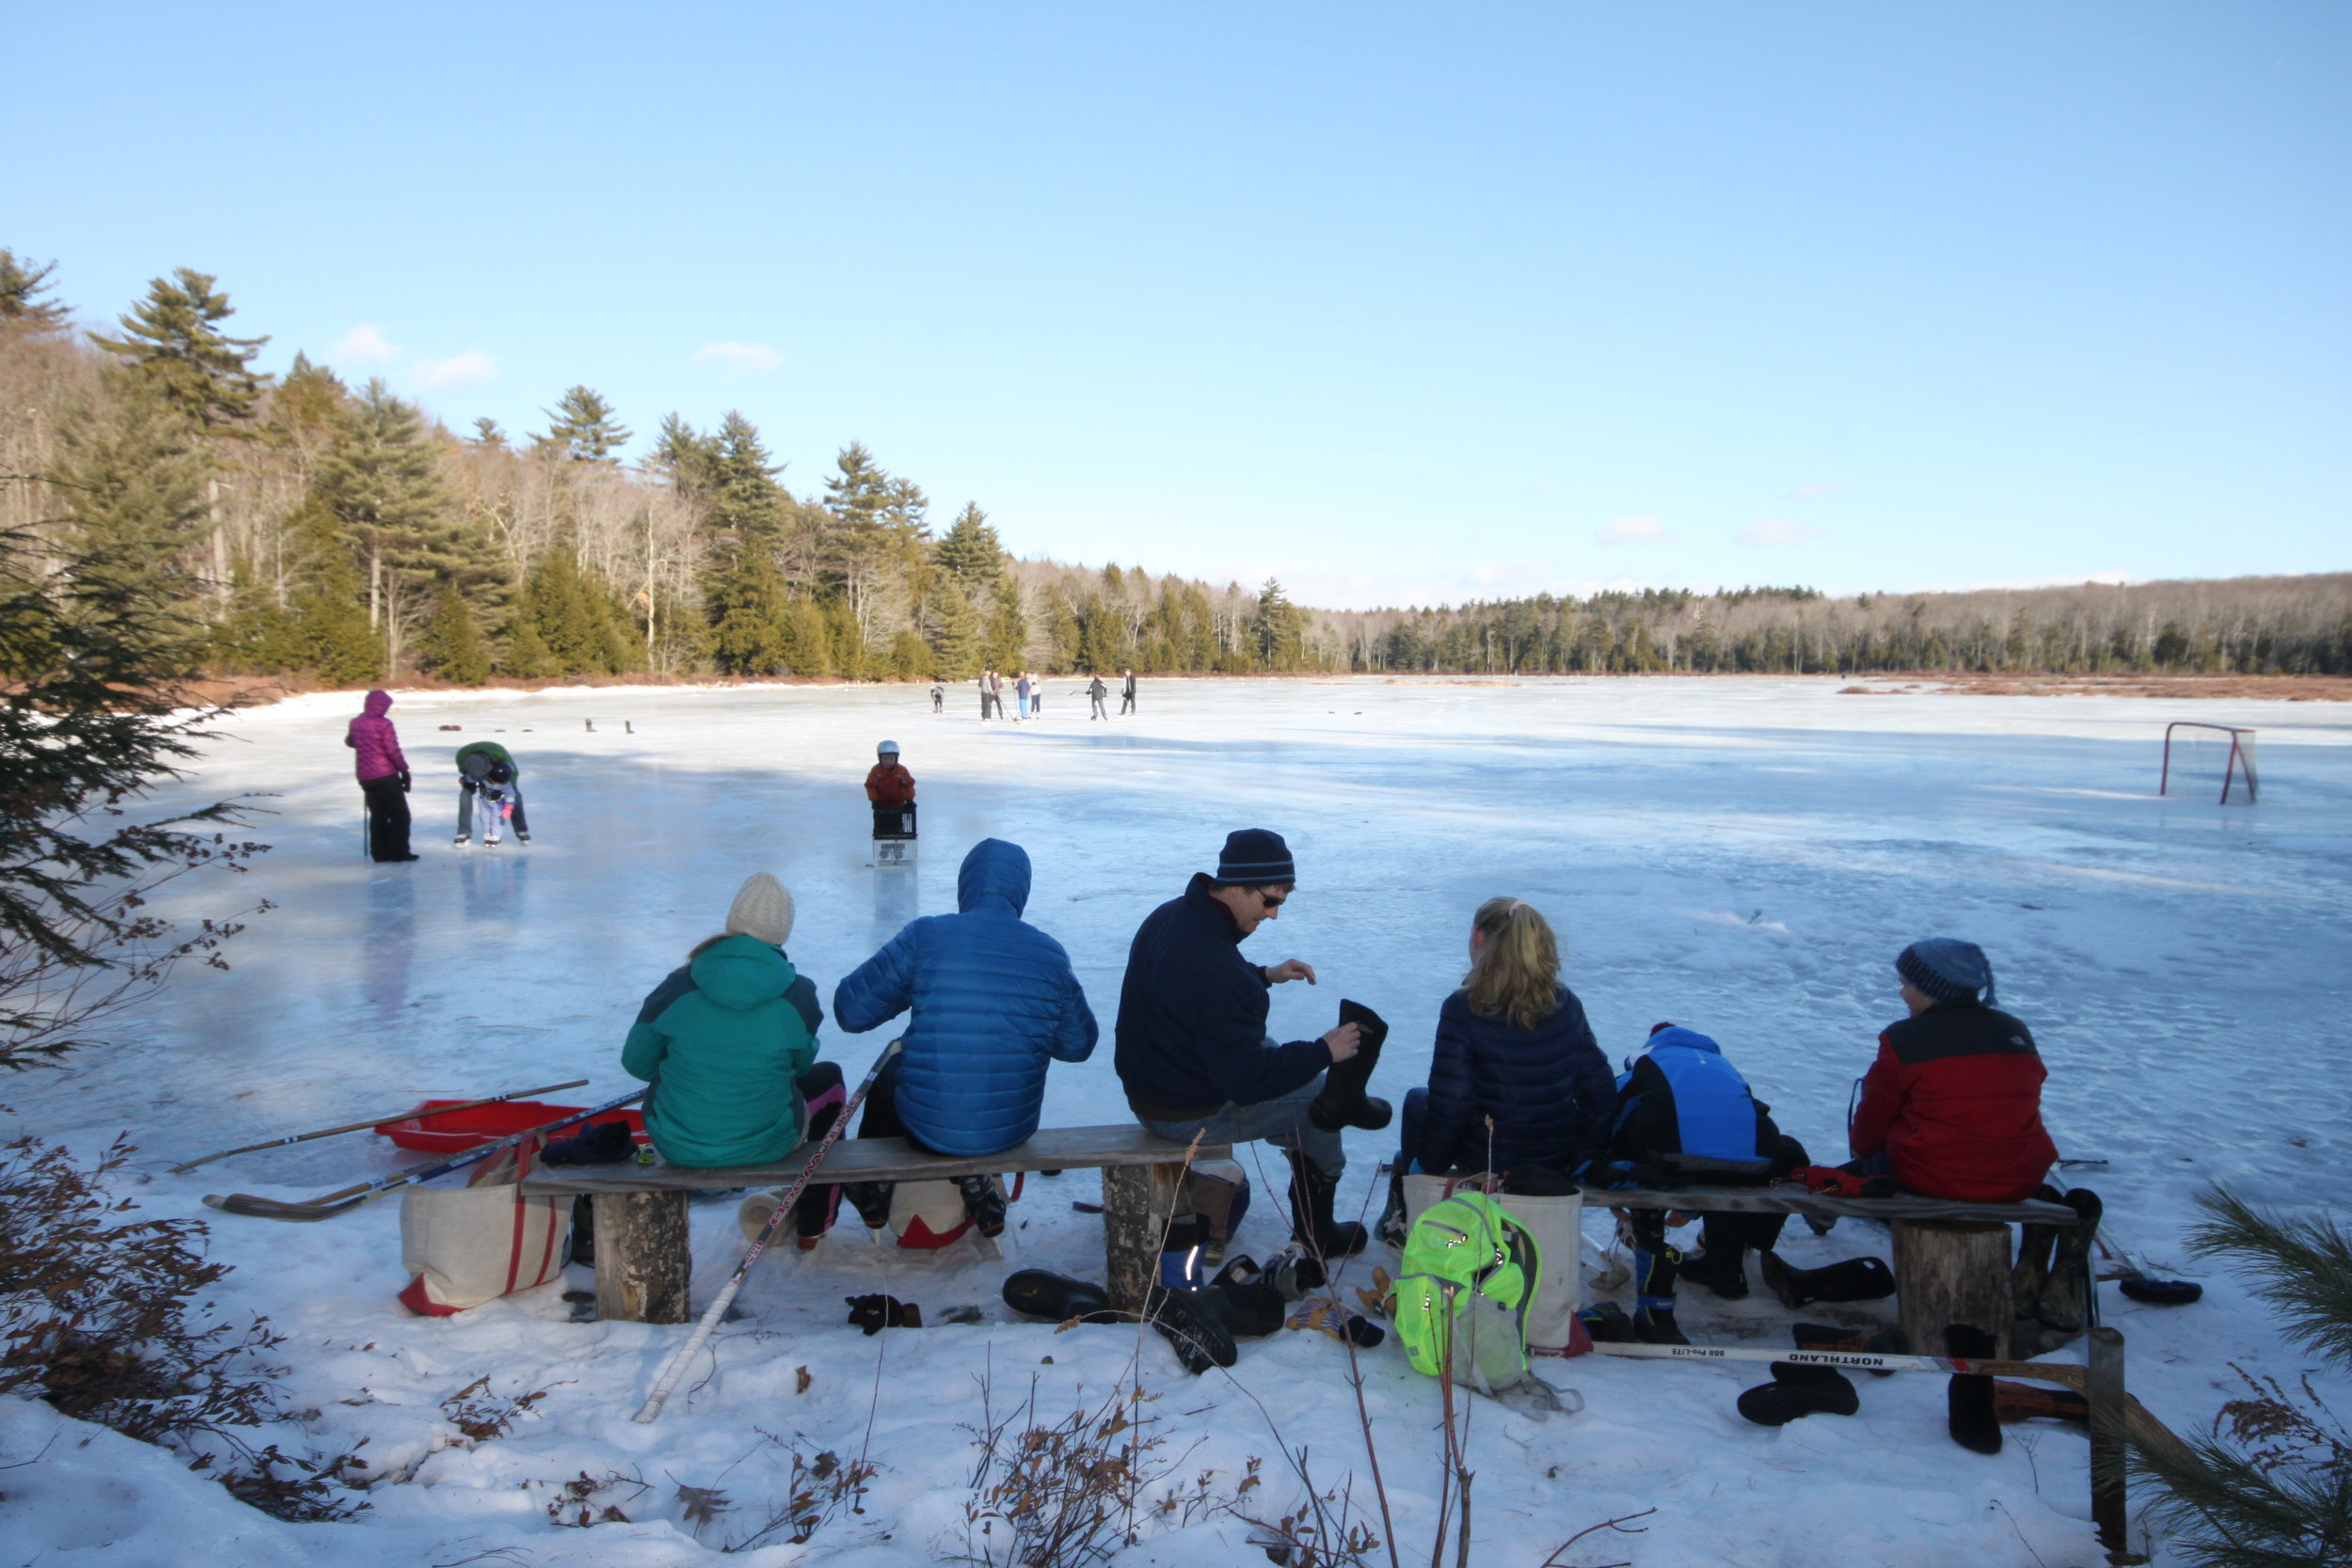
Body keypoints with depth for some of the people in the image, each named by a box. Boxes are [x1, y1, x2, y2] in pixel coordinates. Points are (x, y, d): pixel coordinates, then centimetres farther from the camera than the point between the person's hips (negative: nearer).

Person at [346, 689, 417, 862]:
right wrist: (404, 770, -9)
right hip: (386, 776, -7)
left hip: (365, 777, 7)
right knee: (399, 814, 2)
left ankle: (380, 852, 12)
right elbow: (392, 750, -18)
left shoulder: (356, 723, 6)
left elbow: (349, 741, 26)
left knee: (378, 814, 14)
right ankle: (398, 851, -2)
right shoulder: (383, 724, -15)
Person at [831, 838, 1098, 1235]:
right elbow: (1079, 1045, 4)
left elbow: (851, 1011, -9)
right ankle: (974, 1183, 34)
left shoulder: (924, 937, -14)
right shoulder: (1050, 954, -6)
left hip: (929, 1127, -2)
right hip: (1013, 1129, 2)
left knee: (887, 1073, 32)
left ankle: (873, 1188, 48)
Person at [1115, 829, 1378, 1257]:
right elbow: (1246, 1080, -30)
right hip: (1191, 1116, -9)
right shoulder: (1217, 968, -34)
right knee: (1320, 1091, 5)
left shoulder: (1168, 916, -3)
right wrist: (1323, 1052, -20)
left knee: (1267, 1048, 27)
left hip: (1148, 1089, 9)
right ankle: (1317, 1232, 23)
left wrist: (1265, 975, 11)